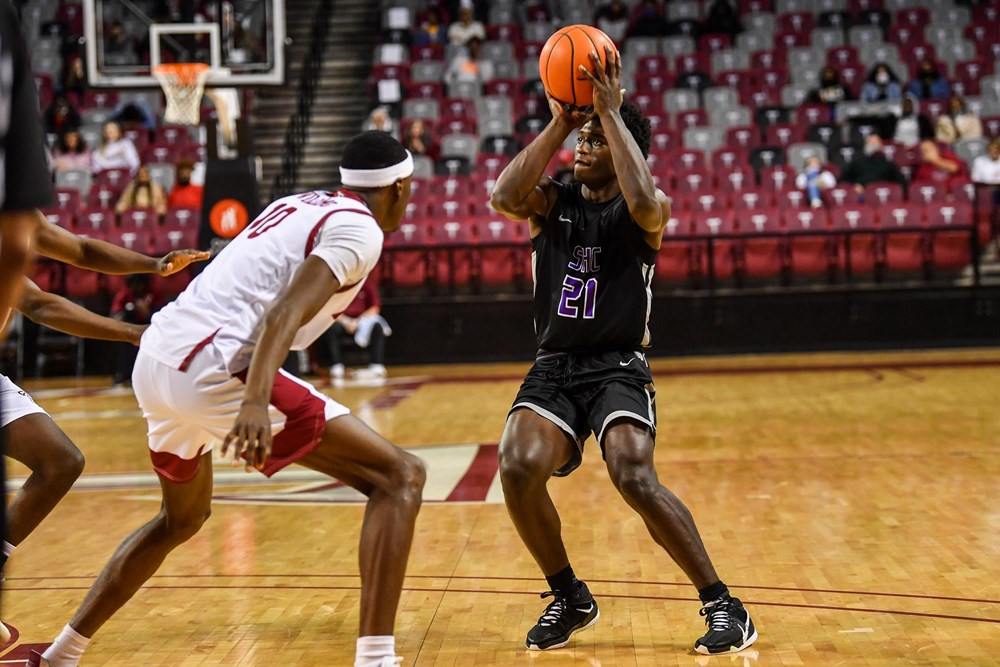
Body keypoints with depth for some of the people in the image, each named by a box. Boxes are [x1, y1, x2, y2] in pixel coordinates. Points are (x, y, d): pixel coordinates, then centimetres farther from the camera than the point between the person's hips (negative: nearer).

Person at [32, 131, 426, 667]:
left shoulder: (301, 204, 22)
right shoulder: (358, 228, -2)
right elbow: (284, 313, -18)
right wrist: (256, 402, -29)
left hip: (156, 360, 9)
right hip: (211, 367, -9)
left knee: (181, 519, 33)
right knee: (399, 477, -7)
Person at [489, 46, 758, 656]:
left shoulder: (644, 214, -3)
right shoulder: (552, 202, 7)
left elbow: (643, 203, -29)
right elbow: (506, 197, -15)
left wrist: (612, 112, -22)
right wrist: (558, 123, -15)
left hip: (619, 369, -3)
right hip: (553, 369, 4)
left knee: (635, 478, -27)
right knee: (519, 468, -22)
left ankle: (724, 606, -10)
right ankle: (569, 598, 2)